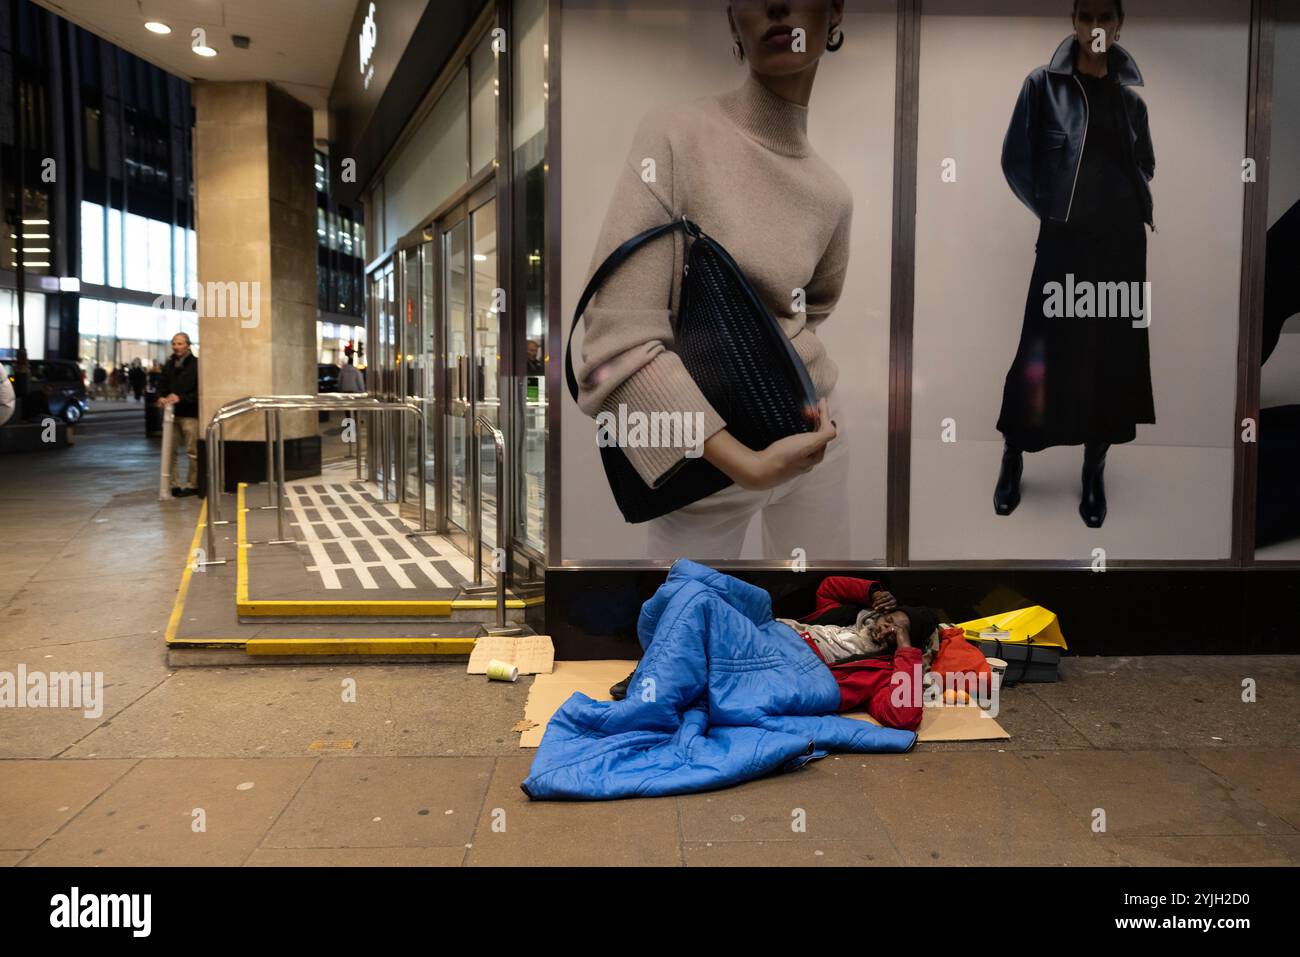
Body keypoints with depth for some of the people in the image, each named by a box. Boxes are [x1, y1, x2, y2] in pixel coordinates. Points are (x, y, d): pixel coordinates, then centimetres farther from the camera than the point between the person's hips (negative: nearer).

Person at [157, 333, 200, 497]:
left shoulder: (196, 364, -6)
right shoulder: (169, 365, 14)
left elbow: (200, 391, -12)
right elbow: (162, 385, 19)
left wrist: (181, 398, -20)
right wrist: (161, 397, -3)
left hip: (190, 415, -6)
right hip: (172, 413, 6)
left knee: (192, 452, -2)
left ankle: (192, 485, 7)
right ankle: (172, 484, 13)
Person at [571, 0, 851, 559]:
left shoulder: (832, 193, 0)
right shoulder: (675, 134, -15)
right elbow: (619, 339, -23)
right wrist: (745, 464, -26)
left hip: (810, 430, 4)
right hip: (703, 456, -4)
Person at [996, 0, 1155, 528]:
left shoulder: (1131, 97, 12)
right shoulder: (1043, 84, 2)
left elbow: (1145, 165, 23)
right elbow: (1014, 159, 0)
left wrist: (1142, 208, 6)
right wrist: (1049, 208, -2)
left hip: (1122, 243, 4)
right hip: (1063, 241, -3)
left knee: (1113, 358, 4)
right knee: (1044, 352, -4)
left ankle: (1094, 476, 14)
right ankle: (1012, 462, 13)